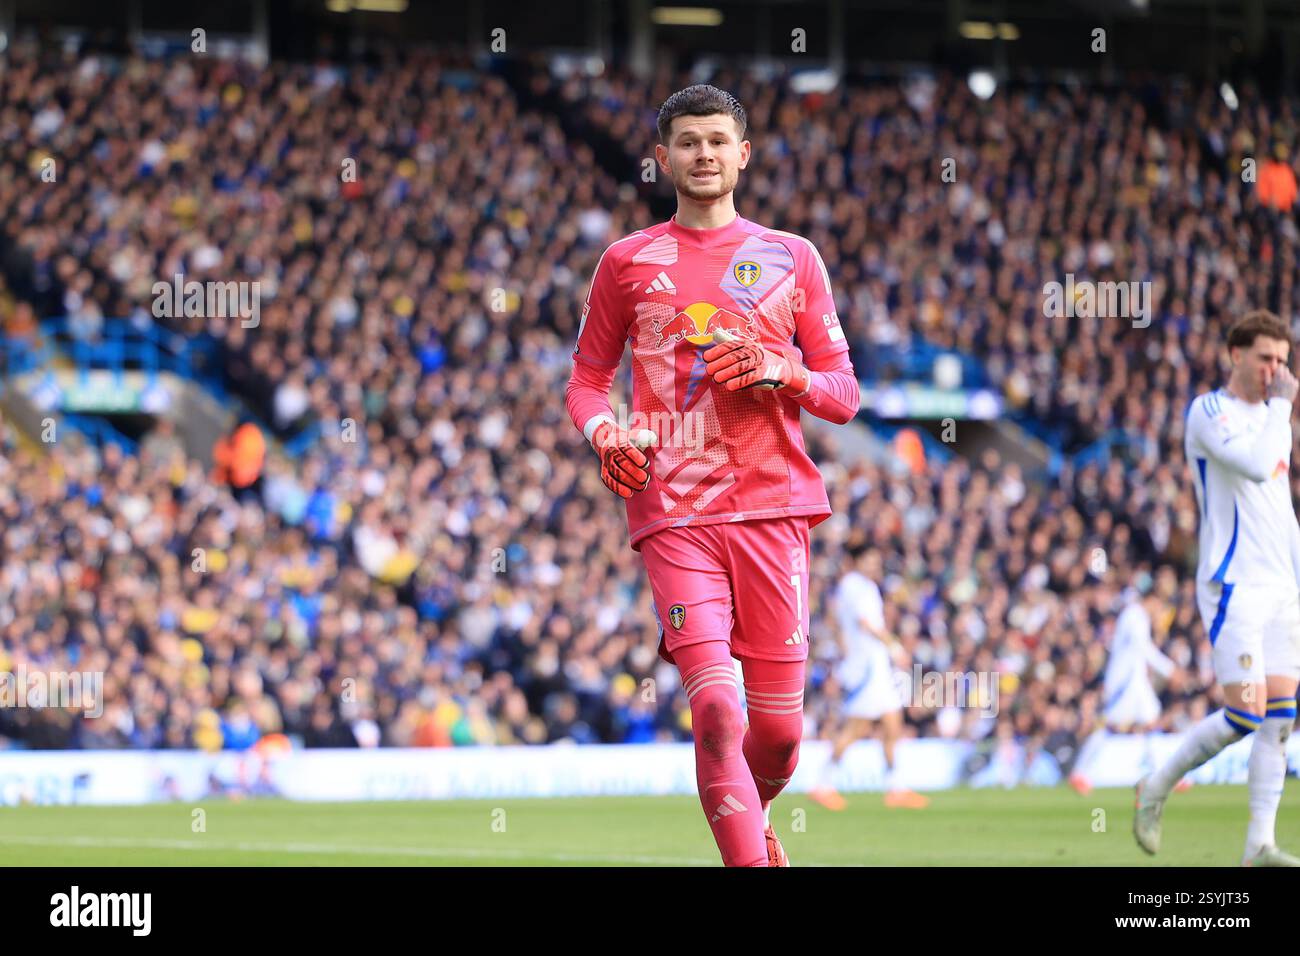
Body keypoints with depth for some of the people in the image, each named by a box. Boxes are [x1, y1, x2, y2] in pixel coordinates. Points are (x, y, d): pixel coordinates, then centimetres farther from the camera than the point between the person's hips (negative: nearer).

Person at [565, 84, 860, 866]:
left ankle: (753, 821, 33)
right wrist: (606, 434, -5)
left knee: (778, 726, 2)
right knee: (716, 709, -18)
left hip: (773, 506, 1)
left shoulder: (791, 259, 12)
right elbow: (588, 378, 17)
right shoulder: (629, 262, 11)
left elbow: (843, 395, 12)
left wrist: (783, 374, -9)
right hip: (673, 512, -1)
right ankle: (749, 860, -15)